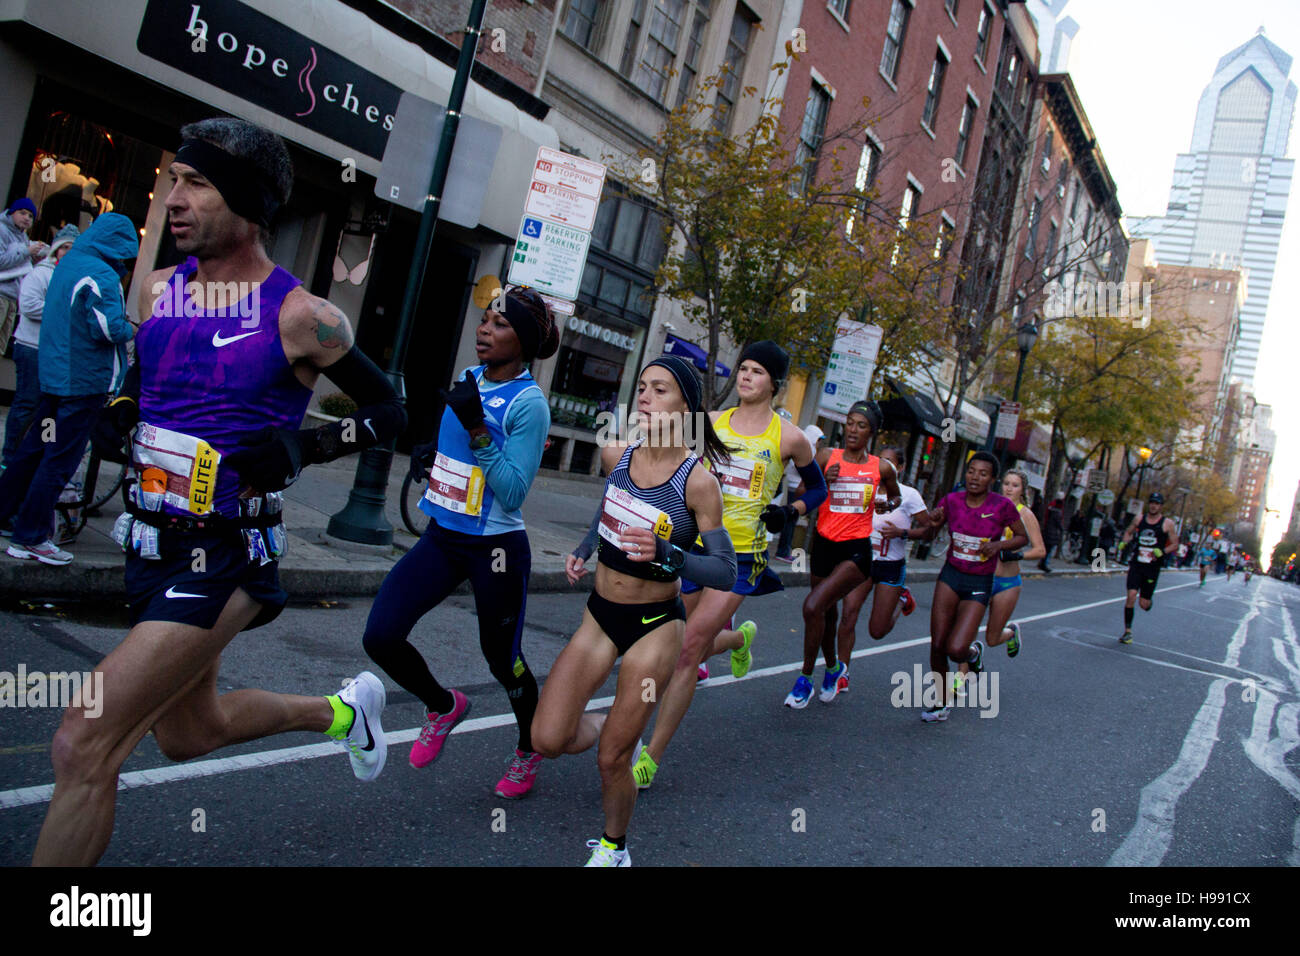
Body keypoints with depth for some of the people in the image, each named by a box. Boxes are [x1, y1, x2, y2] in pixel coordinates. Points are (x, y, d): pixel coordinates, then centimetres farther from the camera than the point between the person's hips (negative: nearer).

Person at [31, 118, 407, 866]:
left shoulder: (300, 317, -14)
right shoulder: (159, 291, 4)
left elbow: (389, 412, -6)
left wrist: (302, 447, -20)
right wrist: (121, 411, 0)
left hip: (223, 559, -8)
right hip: (153, 544, 8)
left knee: (84, 747, -12)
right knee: (189, 733, 24)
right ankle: (342, 709, 46)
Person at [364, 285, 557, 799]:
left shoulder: (529, 402, -16)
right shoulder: (468, 379, 6)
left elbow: (513, 492, -21)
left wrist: (476, 427, -27)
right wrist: (428, 453, 4)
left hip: (496, 549, -6)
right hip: (442, 538, 7)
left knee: (502, 659, 9)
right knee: (381, 636, -3)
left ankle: (530, 748, 38)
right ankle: (443, 706, 26)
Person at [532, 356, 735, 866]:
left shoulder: (698, 482, -19)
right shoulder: (615, 454, -3)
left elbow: (725, 571, -17)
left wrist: (665, 553, -32)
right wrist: (583, 550, 6)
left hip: (655, 626, -4)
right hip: (600, 616, 5)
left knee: (611, 758, 2)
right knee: (549, 740, -3)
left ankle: (613, 847, 33)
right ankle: (612, 727, 32)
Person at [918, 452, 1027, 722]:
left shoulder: (1002, 505, -11)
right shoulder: (952, 500, -3)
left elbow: (1023, 538, 3)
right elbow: (929, 536, 8)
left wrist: (999, 545, -16)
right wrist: (933, 524, -14)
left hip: (979, 585, -3)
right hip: (950, 577, 3)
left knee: (956, 650, -15)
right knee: (937, 646, -1)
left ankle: (974, 652, 24)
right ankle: (942, 704, 19)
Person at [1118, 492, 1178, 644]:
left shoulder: (1167, 523, -1)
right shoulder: (1139, 519, 6)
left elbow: (1174, 544, 3)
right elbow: (1128, 533, 22)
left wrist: (1162, 551, -15)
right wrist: (1125, 542, 1)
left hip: (1153, 567, -1)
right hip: (1136, 564, 1)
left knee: (1144, 604, 1)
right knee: (1131, 595, -15)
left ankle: (1149, 603, 42)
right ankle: (1128, 631, -4)